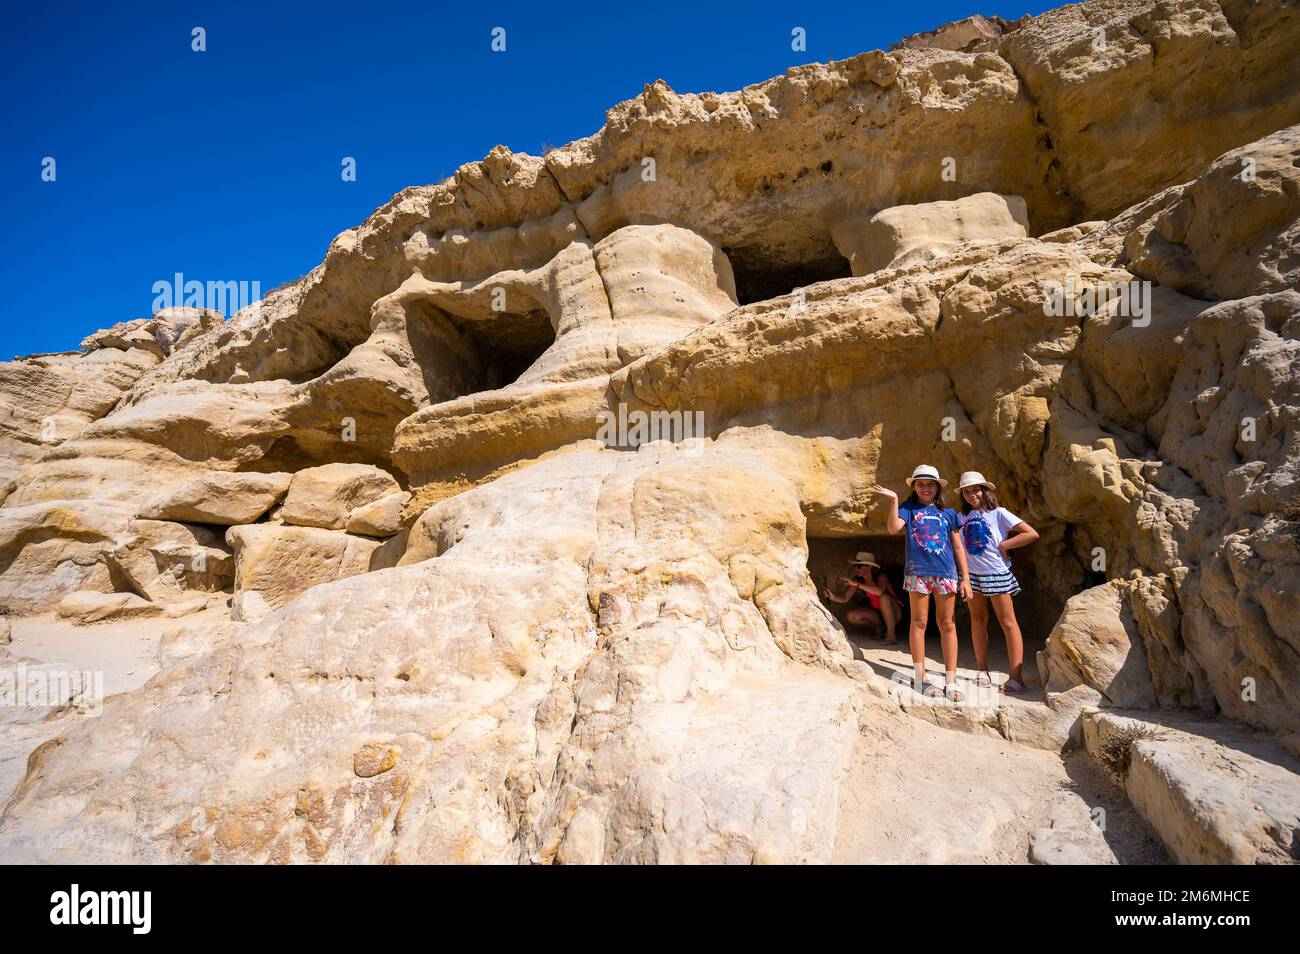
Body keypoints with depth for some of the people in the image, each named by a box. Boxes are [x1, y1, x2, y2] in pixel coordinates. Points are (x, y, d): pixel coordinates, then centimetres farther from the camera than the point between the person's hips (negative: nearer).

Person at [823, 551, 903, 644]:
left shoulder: (881, 577, -20)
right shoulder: (858, 580, -5)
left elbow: (880, 591, -42)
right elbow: (845, 598, -8)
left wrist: (857, 584, -43)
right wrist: (833, 596, -28)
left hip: (894, 612, -5)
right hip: (877, 613, 5)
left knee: (884, 597, -36)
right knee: (851, 616, -16)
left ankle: (891, 634, -24)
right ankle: (880, 627, 3)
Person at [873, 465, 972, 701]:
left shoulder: (948, 513, 14)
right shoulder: (909, 509, 7)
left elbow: (958, 548, 14)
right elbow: (893, 528, -14)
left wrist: (965, 578, 9)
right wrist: (894, 500, -16)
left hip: (946, 573, 3)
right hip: (918, 572, -2)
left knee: (947, 624, 5)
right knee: (919, 622, 2)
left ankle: (951, 682, 11)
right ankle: (920, 679, 10)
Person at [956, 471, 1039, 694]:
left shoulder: (998, 513, -4)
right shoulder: (962, 517, 8)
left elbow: (1032, 534, -9)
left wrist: (1003, 545, -11)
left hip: (996, 574, -4)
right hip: (972, 574, 5)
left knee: (1008, 622, -3)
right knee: (978, 620, 10)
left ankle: (1016, 677, -3)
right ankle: (983, 671, 19)